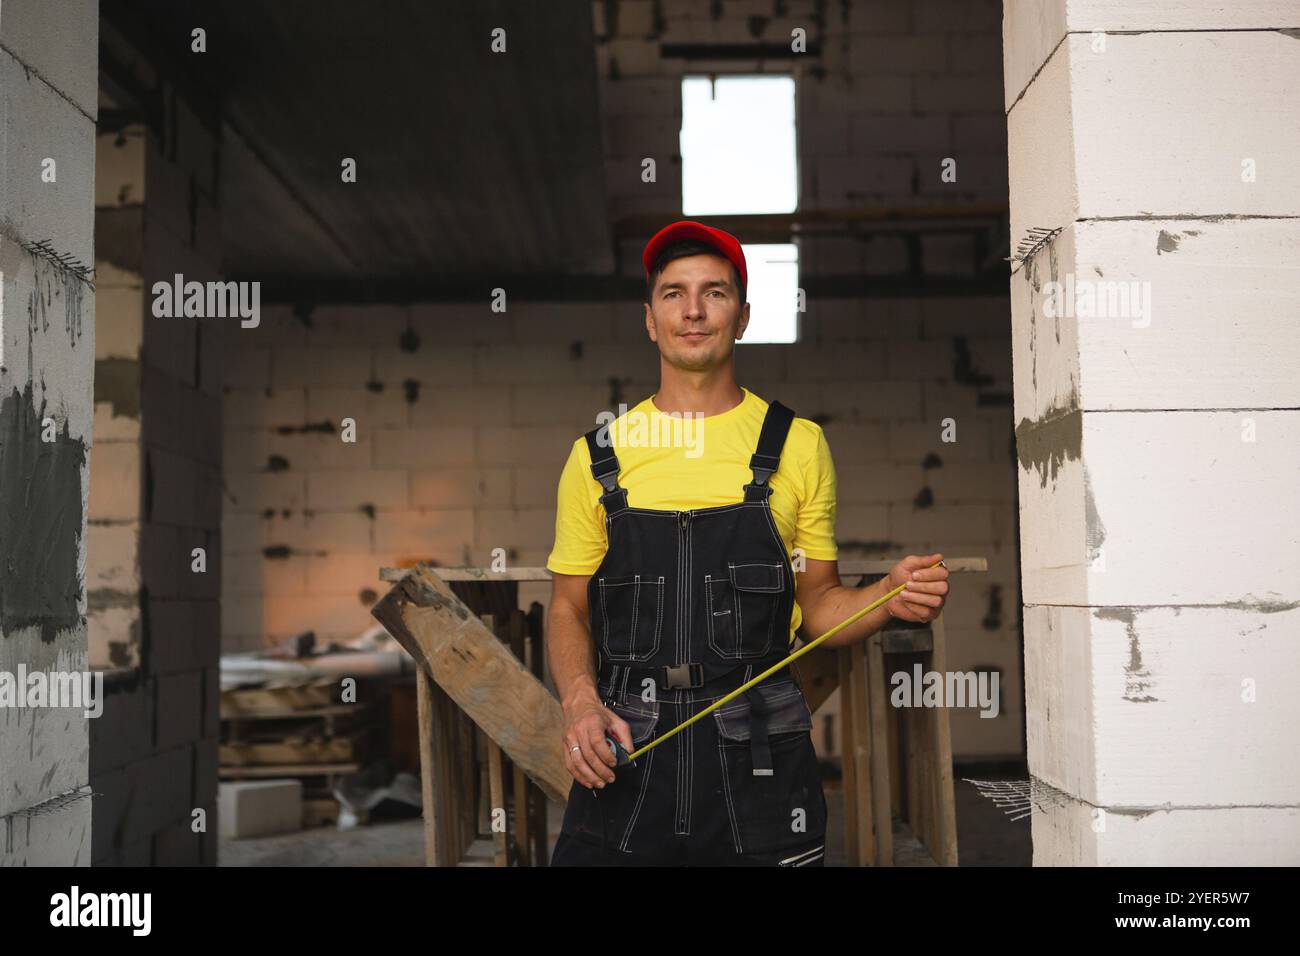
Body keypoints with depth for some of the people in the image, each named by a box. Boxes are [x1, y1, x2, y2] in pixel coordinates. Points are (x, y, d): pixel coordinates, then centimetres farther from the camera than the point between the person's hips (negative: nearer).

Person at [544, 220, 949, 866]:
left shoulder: (797, 445, 6)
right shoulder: (599, 455, 6)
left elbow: (817, 605, 9)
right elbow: (569, 606, 9)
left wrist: (890, 598, -11)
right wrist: (580, 701, -9)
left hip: (758, 755, 0)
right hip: (625, 752, 0)